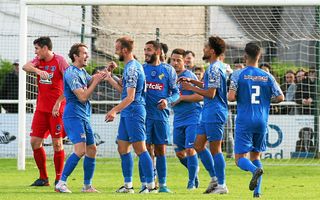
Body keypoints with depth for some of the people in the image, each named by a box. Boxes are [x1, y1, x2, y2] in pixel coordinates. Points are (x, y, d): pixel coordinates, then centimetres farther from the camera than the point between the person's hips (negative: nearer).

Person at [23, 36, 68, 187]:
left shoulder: (59, 61, -7)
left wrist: (58, 102, -17)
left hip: (57, 109, -6)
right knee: (35, 142, 1)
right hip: (41, 109, 6)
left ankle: (59, 179, 5)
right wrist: (38, 70, -30)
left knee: (57, 143, -4)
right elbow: (26, 67, -10)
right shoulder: (39, 61, 9)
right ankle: (43, 178, 11)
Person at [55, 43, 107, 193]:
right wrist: (96, 81, -13)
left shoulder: (82, 72, 15)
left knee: (92, 149, 11)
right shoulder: (71, 73, -15)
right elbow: (83, 96, -19)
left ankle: (87, 185, 18)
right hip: (73, 116, -10)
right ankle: (61, 183, -20)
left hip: (84, 117, 10)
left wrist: (101, 75, 5)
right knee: (80, 150, -21)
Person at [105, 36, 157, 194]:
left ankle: (151, 185, -6)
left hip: (133, 112, -10)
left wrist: (114, 110, -24)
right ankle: (128, 185, 15)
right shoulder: (130, 66, 15)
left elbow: (130, 97, -20)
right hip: (127, 114, 10)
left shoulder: (132, 68, -15)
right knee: (123, 148, 11)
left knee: (140, 149, -8)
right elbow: (124, 90, 23)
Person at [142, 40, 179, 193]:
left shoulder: (168, 70, 6)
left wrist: (168, 100, -11)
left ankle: (162, 184, 8)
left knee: (161, 150, 3)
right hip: (144, 115, 0)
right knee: (146, 150, -3)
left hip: (161, 114, 0)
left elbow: (176, 93, 8)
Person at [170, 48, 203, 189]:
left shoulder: (189, 76, -11)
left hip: (192, 118, -7)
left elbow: (200, 96, -17)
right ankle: (194, 170, 32)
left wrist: (181, 98, -18)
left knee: (190, 149, -10)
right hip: (178, 119, 7)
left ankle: (192, 181, 0)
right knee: (180, 153, 8)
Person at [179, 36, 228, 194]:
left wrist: (191, 88, -12)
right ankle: (214, 178, 18)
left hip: (214, 114, -10)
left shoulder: (214, 69, -17)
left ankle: (222, 185, 0)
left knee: (215, 149, -5)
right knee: (198, 145, 13)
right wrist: (192, 81, 17)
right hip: (209, 114, 10)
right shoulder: (219, 67, 15)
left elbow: (211, 93, -21)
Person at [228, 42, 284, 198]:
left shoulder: (238, 75, -6)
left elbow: (231, 97, -14)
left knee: (240, 158, -1)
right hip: (262, 121, 4)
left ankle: (255, 169, -33)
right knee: (256, 155, 17)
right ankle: (257, 191, 6)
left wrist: (234, 97, 9)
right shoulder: (267, 76, 4)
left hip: (244, 121, -4)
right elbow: (280, 97, 2)